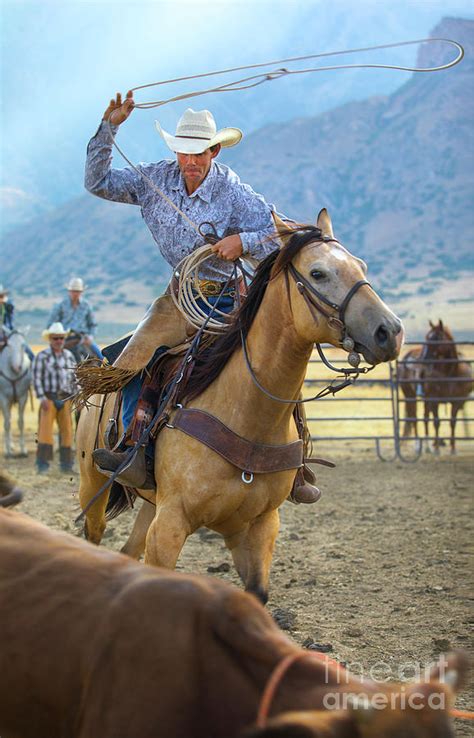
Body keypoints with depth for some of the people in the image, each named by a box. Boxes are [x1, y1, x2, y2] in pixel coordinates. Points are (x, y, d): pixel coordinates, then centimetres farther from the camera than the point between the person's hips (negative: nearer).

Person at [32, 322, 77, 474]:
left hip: (65, 398, 4)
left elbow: (74, 377, 16)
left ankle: (66, 463, 15)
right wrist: (42, 398, -15)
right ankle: (42, 463, -7)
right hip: (49, 397, -4)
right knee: (45, 428, -9)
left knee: (67, 430, 7)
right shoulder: (42, 357, -4)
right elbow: (36, 378, -8)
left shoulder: (69, 356, 11)